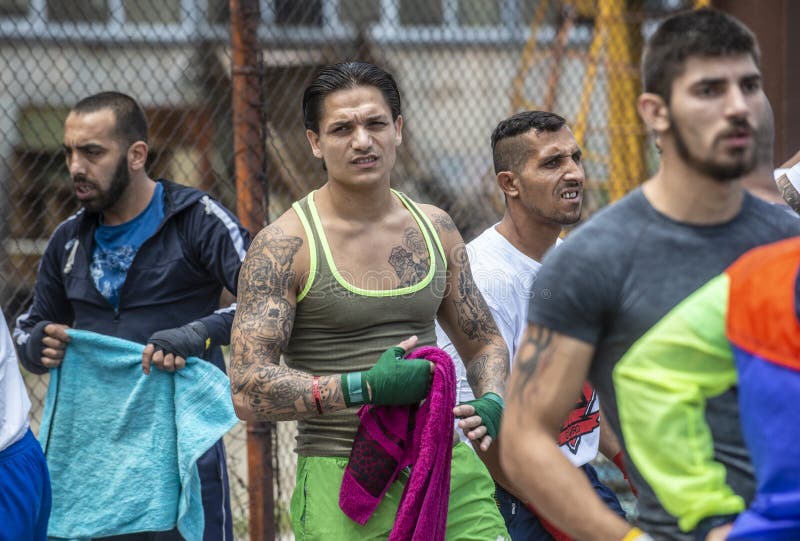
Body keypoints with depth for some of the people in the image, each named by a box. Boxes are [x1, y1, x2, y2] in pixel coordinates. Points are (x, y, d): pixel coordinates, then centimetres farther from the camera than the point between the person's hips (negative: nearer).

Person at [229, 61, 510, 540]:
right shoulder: (284, 245, -6)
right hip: (341, 479, -4)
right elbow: (248, 391, -13)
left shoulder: (435, 228, 11)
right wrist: (364, 388, -22)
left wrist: (492, 401, 0)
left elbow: (485, 343, 22)